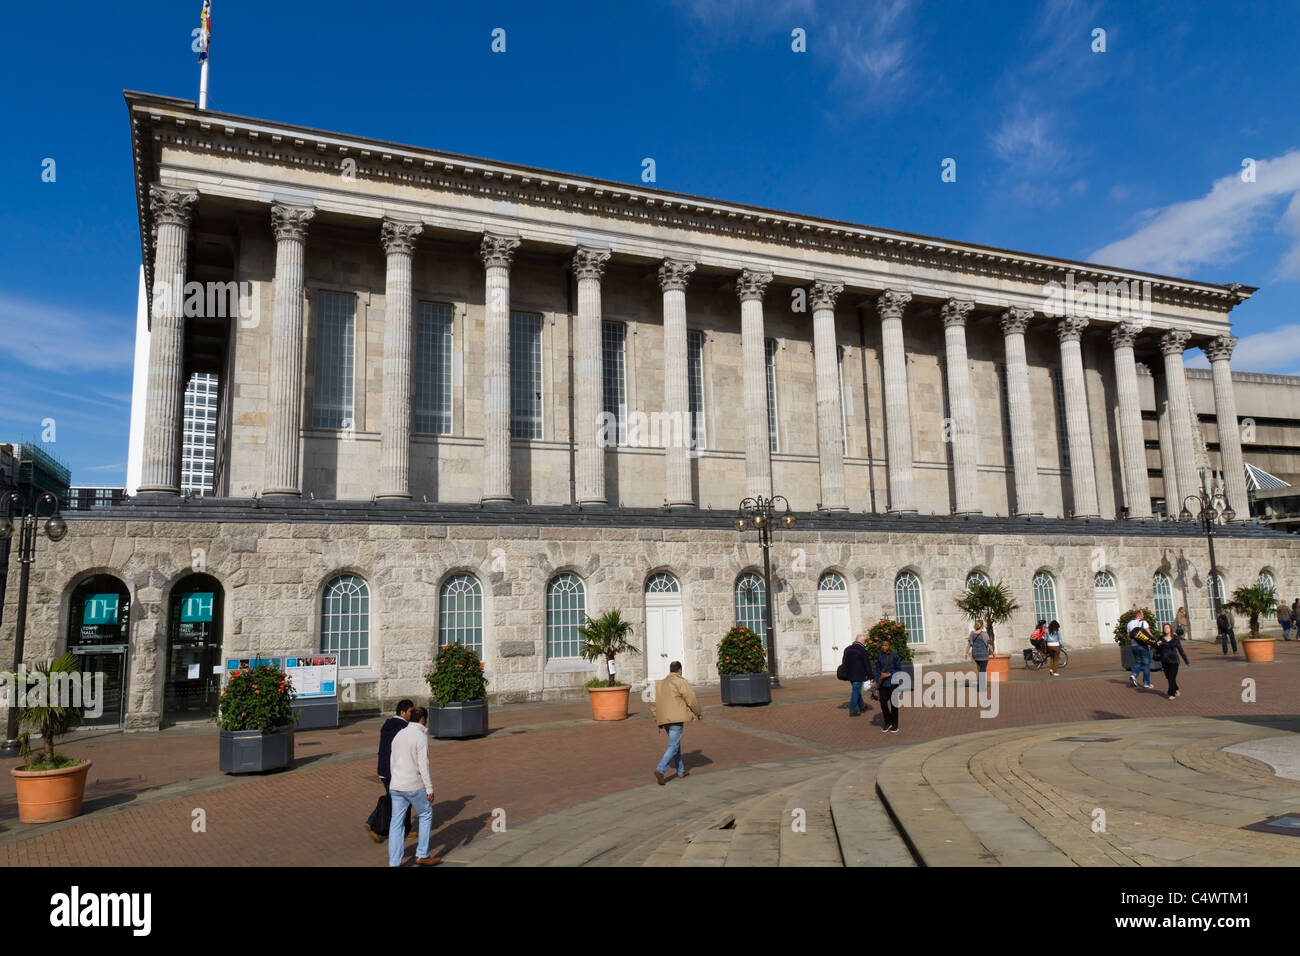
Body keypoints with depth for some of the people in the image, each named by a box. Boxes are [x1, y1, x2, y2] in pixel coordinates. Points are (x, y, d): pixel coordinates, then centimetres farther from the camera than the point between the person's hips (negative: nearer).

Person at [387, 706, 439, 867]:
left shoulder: (399, 734, 9)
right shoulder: (421, 737, -13)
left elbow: (392, 761, 15)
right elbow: (423, 765, -16)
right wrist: (429, 788, -12)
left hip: (396, 786, 6)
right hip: (414, 786, -6)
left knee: (396, 822, 8)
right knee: (426, 815, 12)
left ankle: (394, 862, 9)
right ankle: (422, 855, 14)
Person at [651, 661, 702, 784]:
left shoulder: (660, 684, 17)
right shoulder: (680, 681, -6)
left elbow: (653, 703, 18)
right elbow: (691, 699, -6)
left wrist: (657, 717, 21)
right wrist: (698, 713, 7)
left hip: (664, 719, 8)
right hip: (676, 718, -8)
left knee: (675, 743, 20)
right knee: (674, 746, -8)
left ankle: (681, 771, 28)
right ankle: (660, 770, -20)